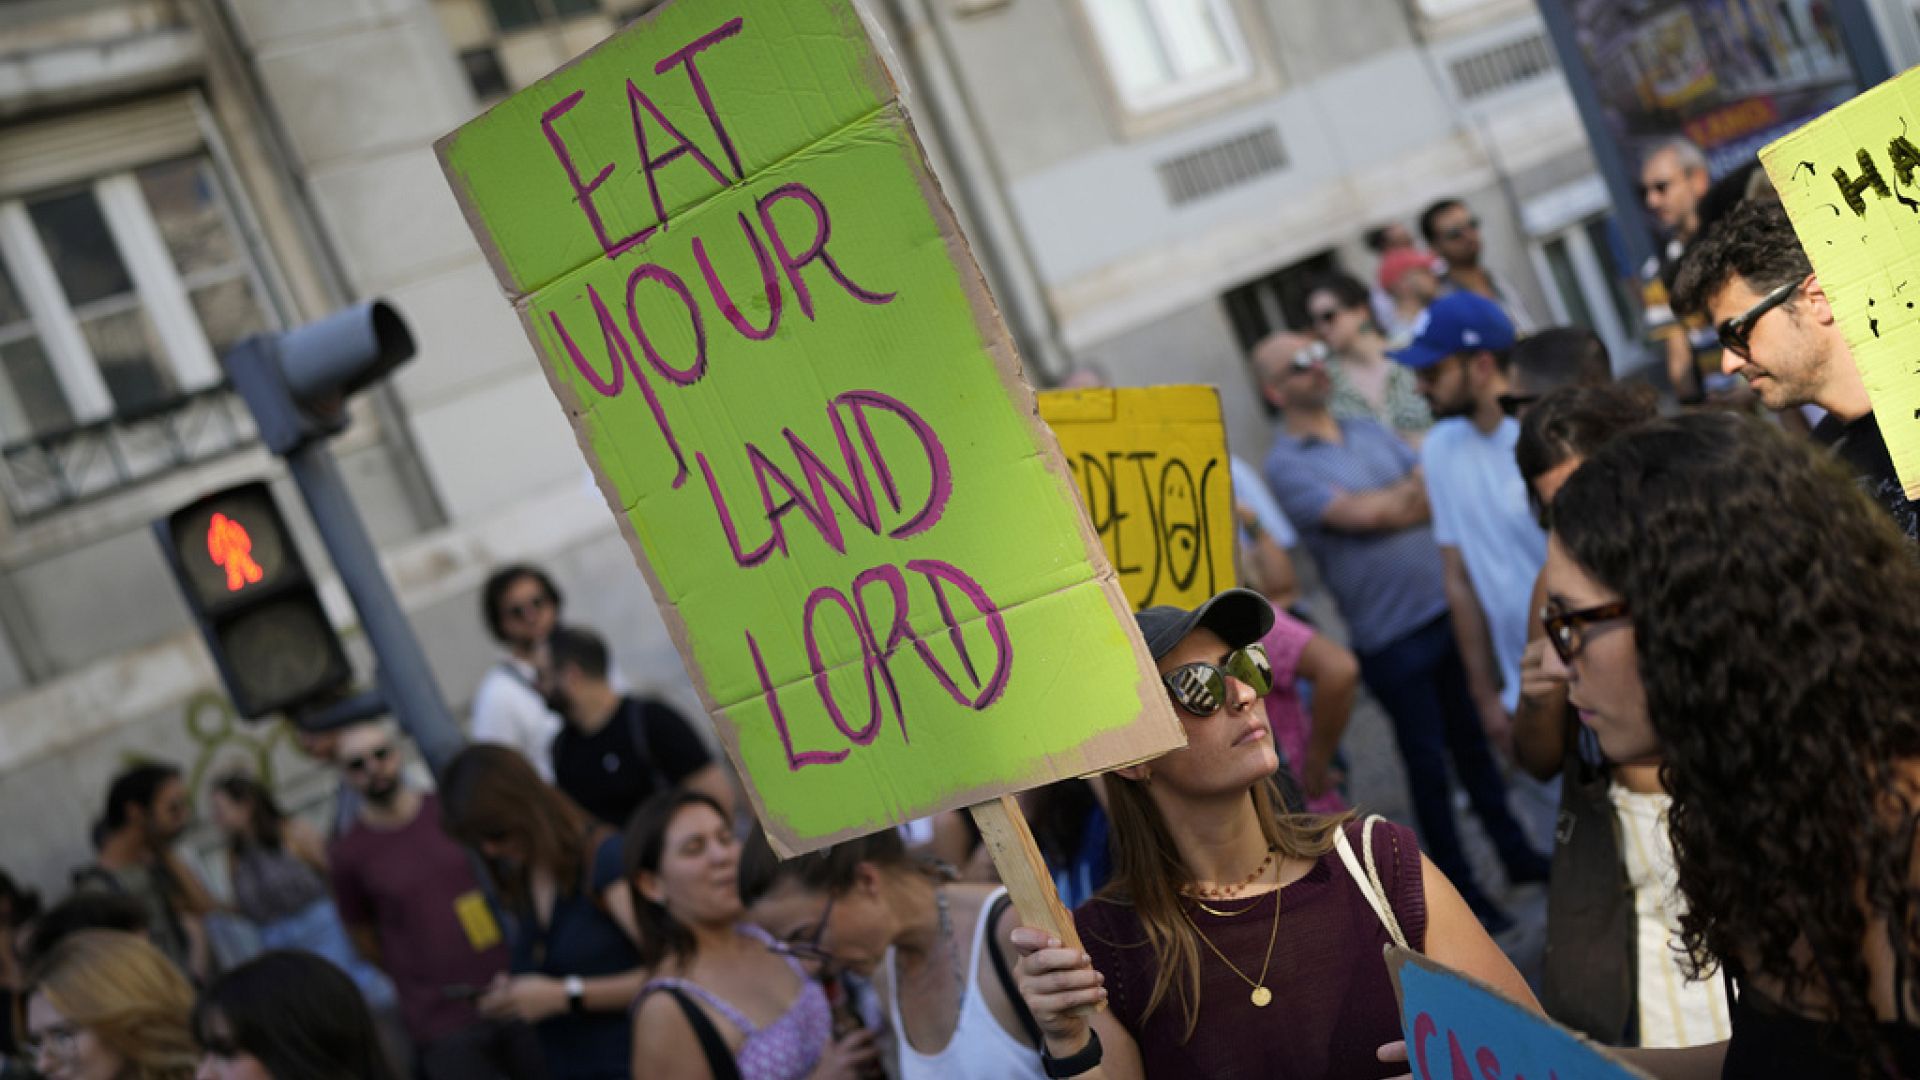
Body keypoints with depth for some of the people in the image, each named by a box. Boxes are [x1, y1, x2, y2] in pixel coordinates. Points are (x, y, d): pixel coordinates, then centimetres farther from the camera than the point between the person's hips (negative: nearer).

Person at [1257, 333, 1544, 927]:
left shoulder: (1369, 431, 10)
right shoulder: (1286, 466, -11)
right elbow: (1358, 515, -19)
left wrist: (1385, 506, -13)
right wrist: (1409, 493, -4)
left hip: (1446, 606, 5)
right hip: (1390, 637, -5)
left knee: (1474, 742, 18)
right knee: (1427, 762, 6)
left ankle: (1517, 853, 32)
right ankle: (1460, 888, 19)